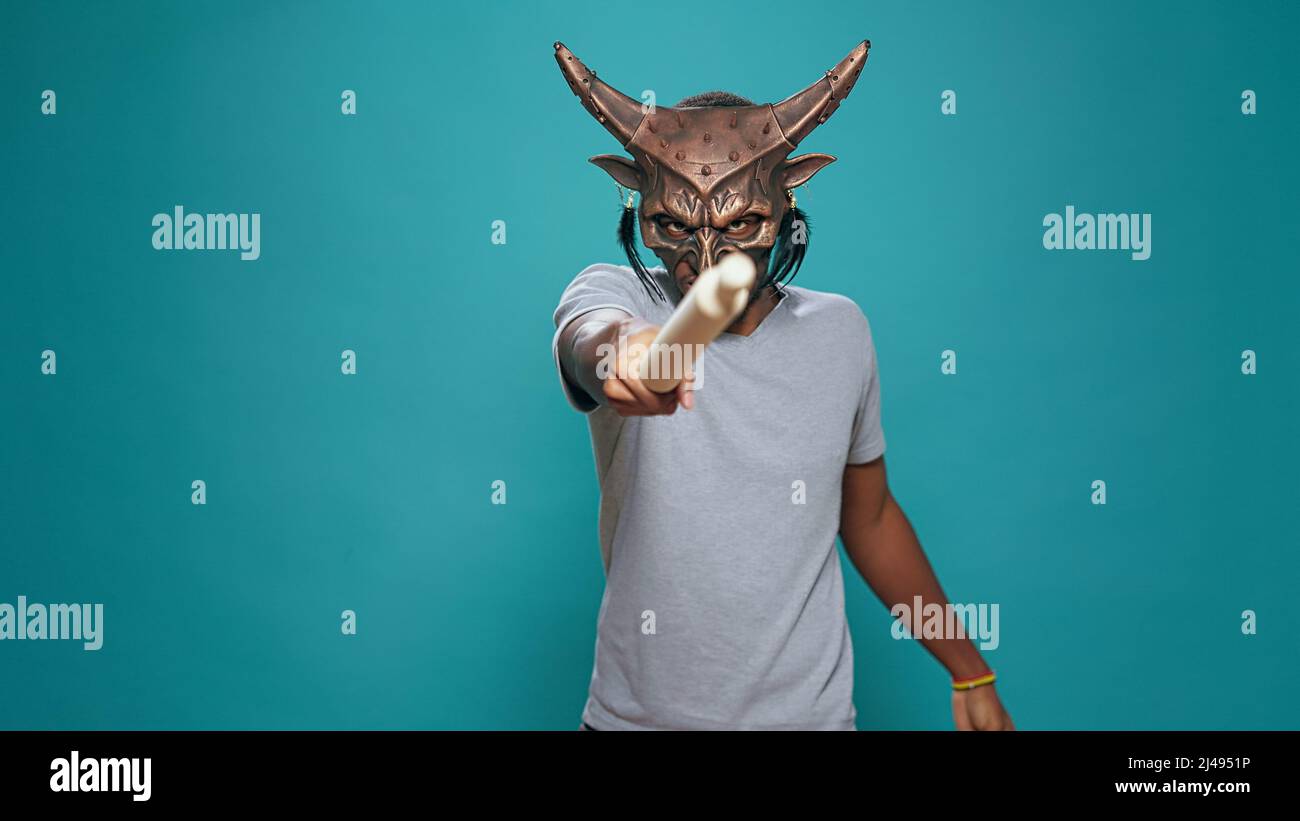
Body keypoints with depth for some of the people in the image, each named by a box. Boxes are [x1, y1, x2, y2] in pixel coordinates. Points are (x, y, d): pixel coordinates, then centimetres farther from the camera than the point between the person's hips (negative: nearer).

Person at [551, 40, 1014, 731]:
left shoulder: (839, 331, -4)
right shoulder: (616, 295, -11)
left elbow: (870, 517, 7)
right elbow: (586, 332, -36)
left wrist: (970, 674, 10)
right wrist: (616, 348, -59)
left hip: (806, 708, 2)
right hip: (639, 712, -1)